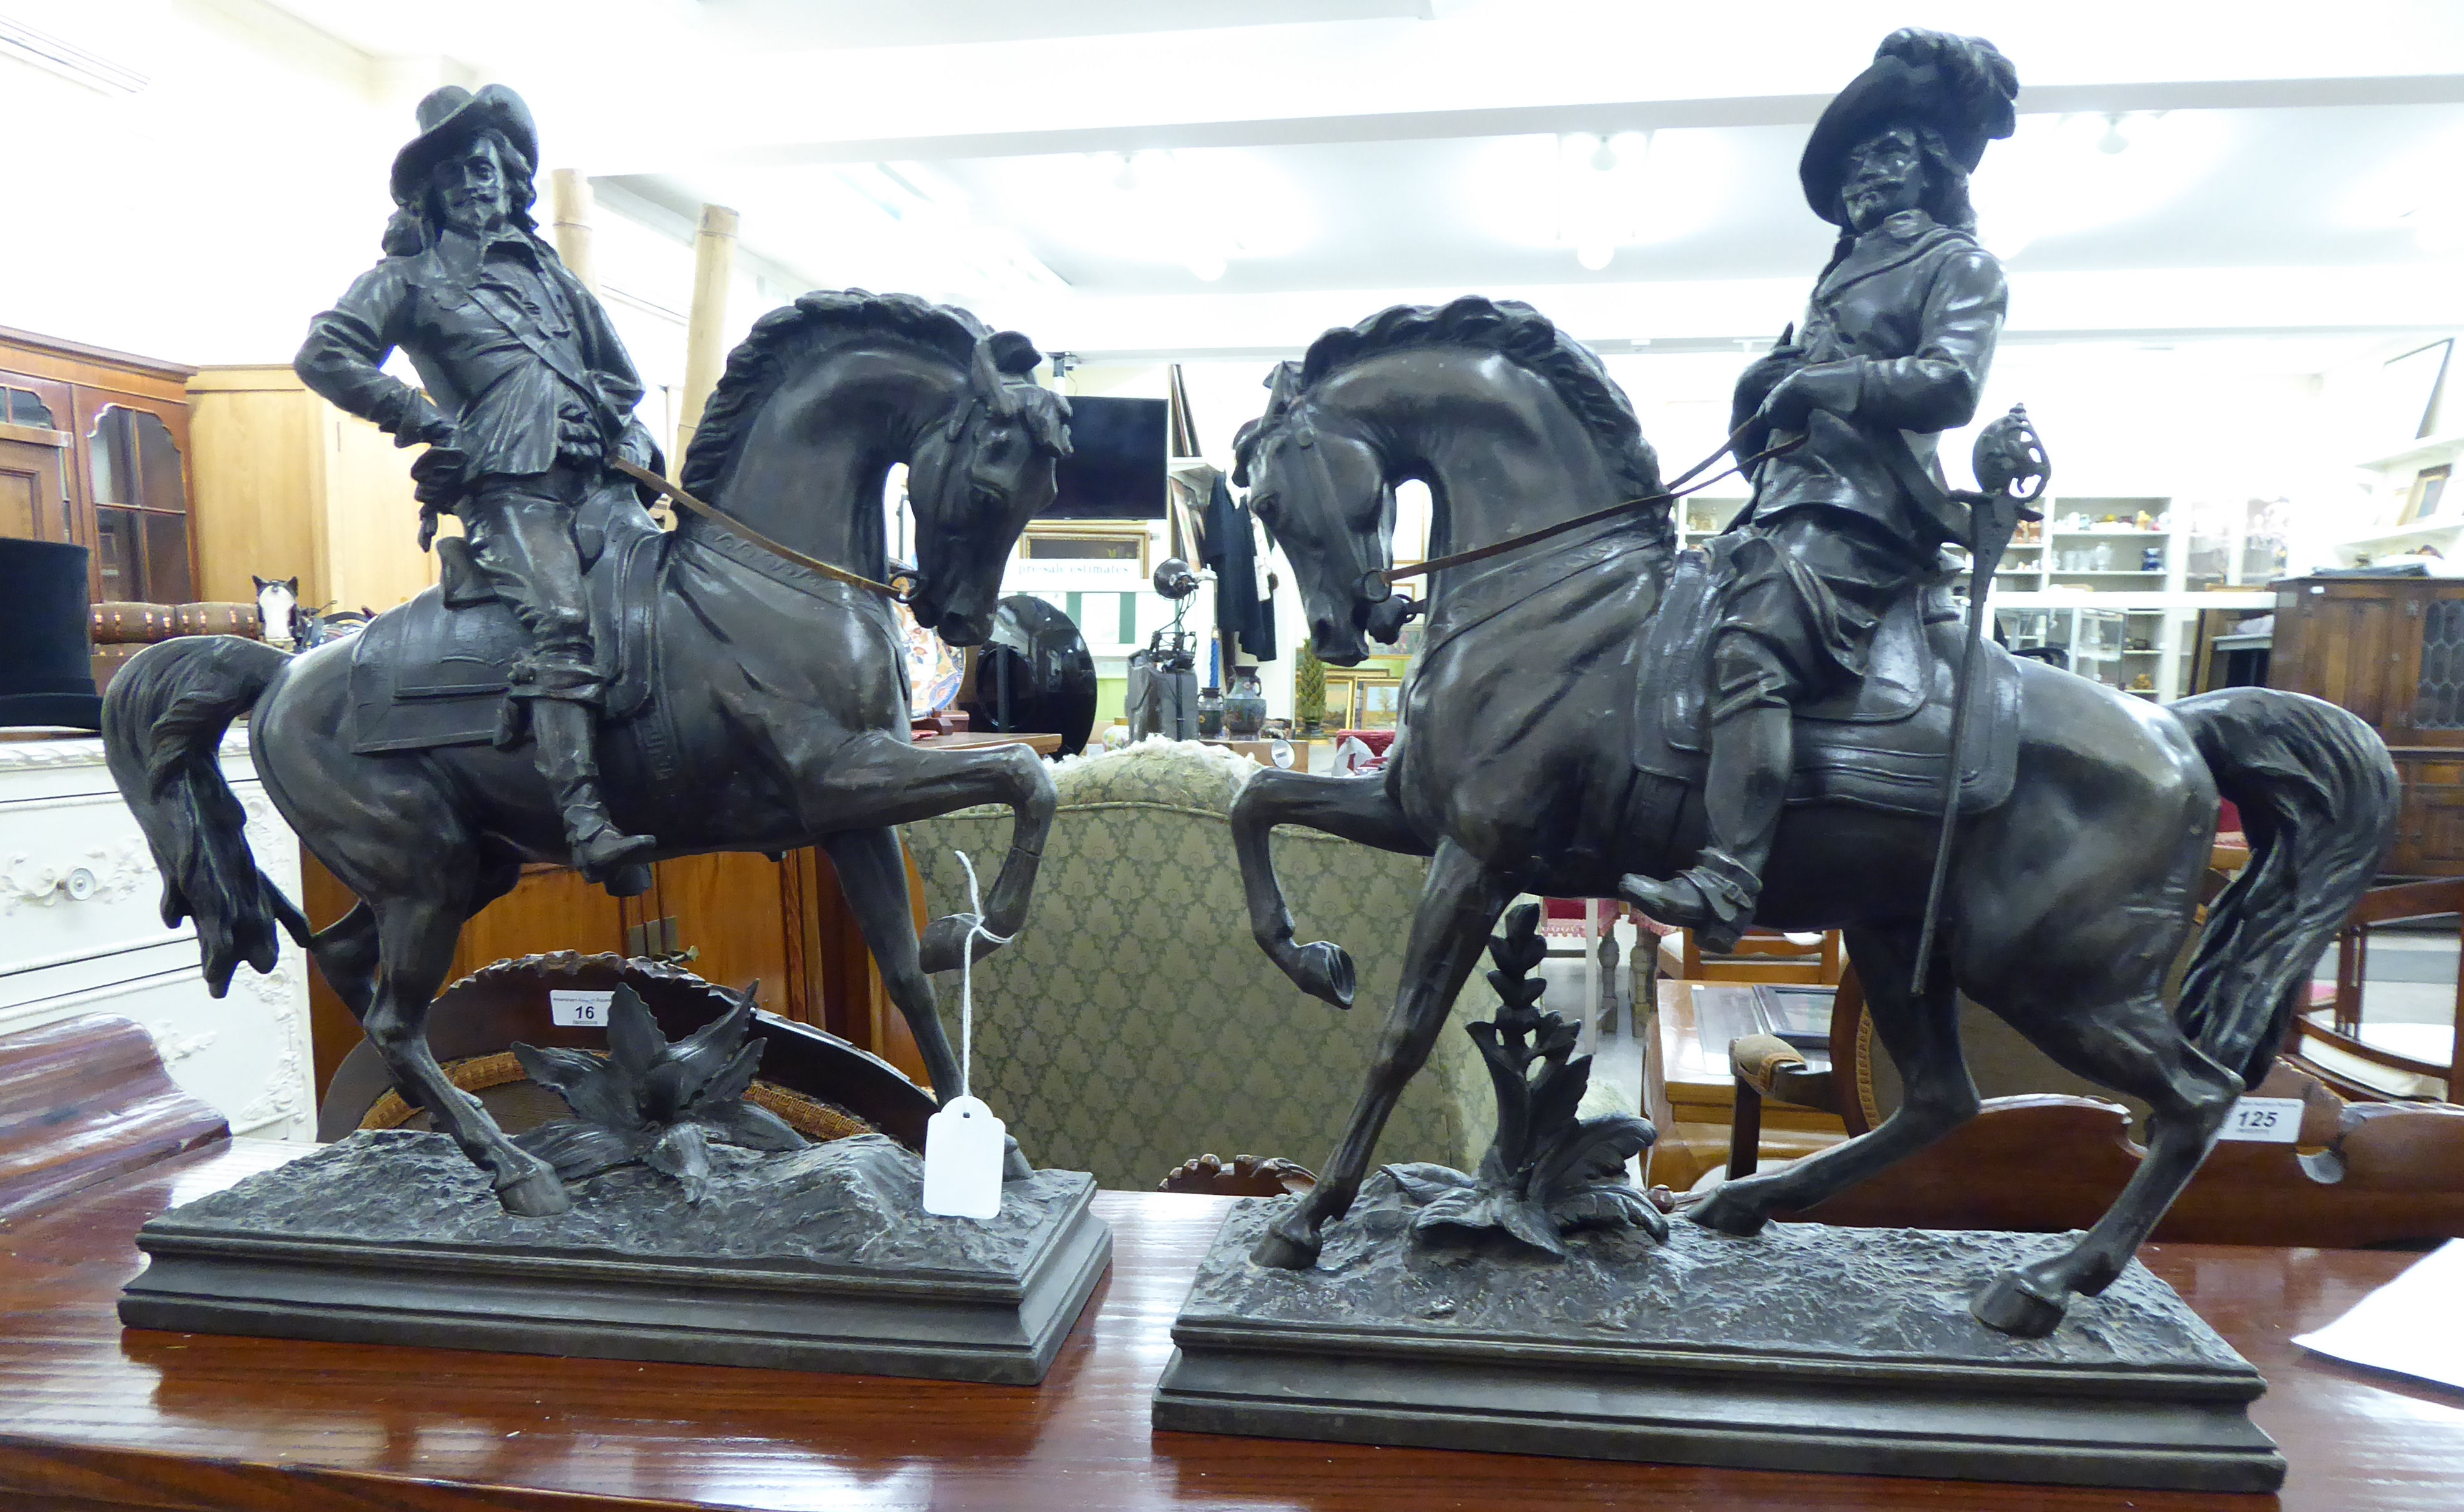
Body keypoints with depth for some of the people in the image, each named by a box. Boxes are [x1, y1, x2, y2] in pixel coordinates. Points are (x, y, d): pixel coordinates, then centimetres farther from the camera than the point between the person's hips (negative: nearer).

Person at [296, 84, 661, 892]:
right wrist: (427, 420, -2)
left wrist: (626, 432, 14)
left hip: (598, 481, 7)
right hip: (510, 491, -6)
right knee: (562, 624, -27)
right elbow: (323, 355, 5)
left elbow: (617, 370, 34)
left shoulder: (545, 267, 29)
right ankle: (588, 825, -35)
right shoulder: (409, 274, 14)